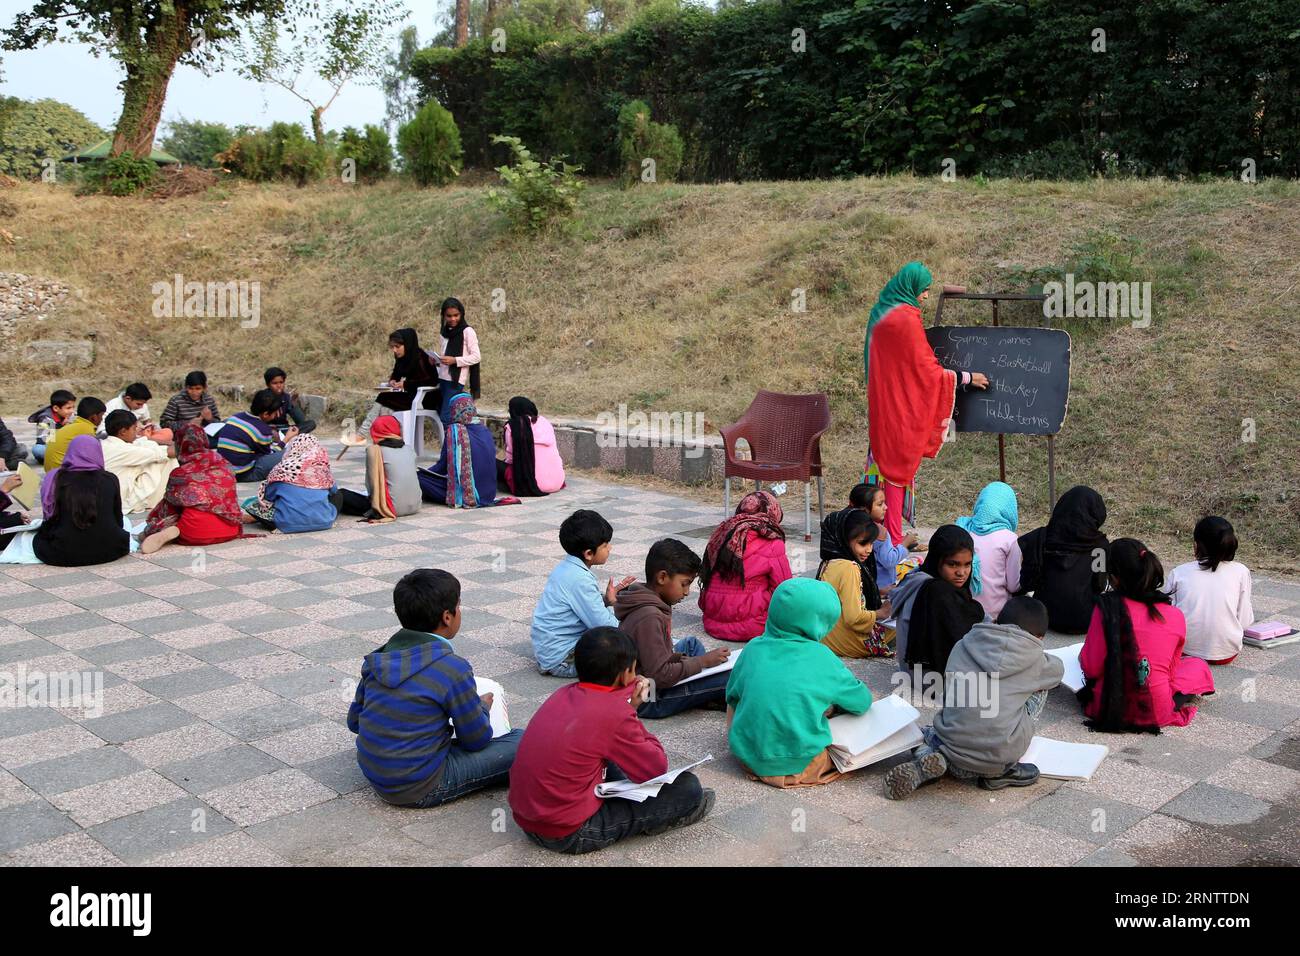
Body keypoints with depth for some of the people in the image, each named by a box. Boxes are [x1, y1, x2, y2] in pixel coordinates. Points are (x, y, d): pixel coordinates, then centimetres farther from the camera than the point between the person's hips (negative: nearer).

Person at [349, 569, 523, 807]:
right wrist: (483, 707, 13)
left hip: (375, 778, 7)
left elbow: (354, 721, 11)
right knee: (521, 742, -4)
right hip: (421, 789, -7)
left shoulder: (377, 658, 1)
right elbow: (477, 740, -8)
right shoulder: (453, 668, -18)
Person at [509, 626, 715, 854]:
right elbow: (657, 770, -8)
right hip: (568, 835, -8)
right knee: (688, 786, -4)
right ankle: (653, 821, 20)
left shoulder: (565, 693, 2)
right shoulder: (615, 713, -19)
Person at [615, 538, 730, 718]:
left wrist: (682, 658, 1)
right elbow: (659, 675, -26)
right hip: (647, 700, -11)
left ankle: (710, 696, 5)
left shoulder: (647, 603, 6)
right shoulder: (649, 617, -25)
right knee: (728, 678, -20)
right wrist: (702, 661, -17)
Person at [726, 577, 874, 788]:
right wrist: (831, 704, 24)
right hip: (801, 764, 1)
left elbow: (732, 695, 13)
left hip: (749, 756, 0)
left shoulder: (753, 648, -1)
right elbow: (862, 702, 4)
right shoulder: (820, 656, -8)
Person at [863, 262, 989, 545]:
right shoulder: (906, 318, -18)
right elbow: (926, 367, -15)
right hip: (901, 405, -9)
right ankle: (893, 536, 4)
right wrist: (967, 378, -6)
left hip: (882, 401, 9)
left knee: (885, 458, 12)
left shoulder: (881, 312, 10)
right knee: (898, 463, -2)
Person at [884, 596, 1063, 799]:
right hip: (1000, 757, -2)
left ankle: (924, 762, 0)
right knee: (1040, 687, 19)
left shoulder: (963, 645, 11)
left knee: (923, 732, 37)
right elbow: (1057, 669, 27)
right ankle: (1003, 771, 12)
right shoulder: (1033, 657, 4)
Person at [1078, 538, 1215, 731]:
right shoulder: (1175, 616, -10)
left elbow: (1091, 668, -16)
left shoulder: (1107, 608, -19)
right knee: (1198, 665, 29)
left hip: (1109, 708, -5)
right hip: (1156, 713, 5)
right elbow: (1170, 669, 4)